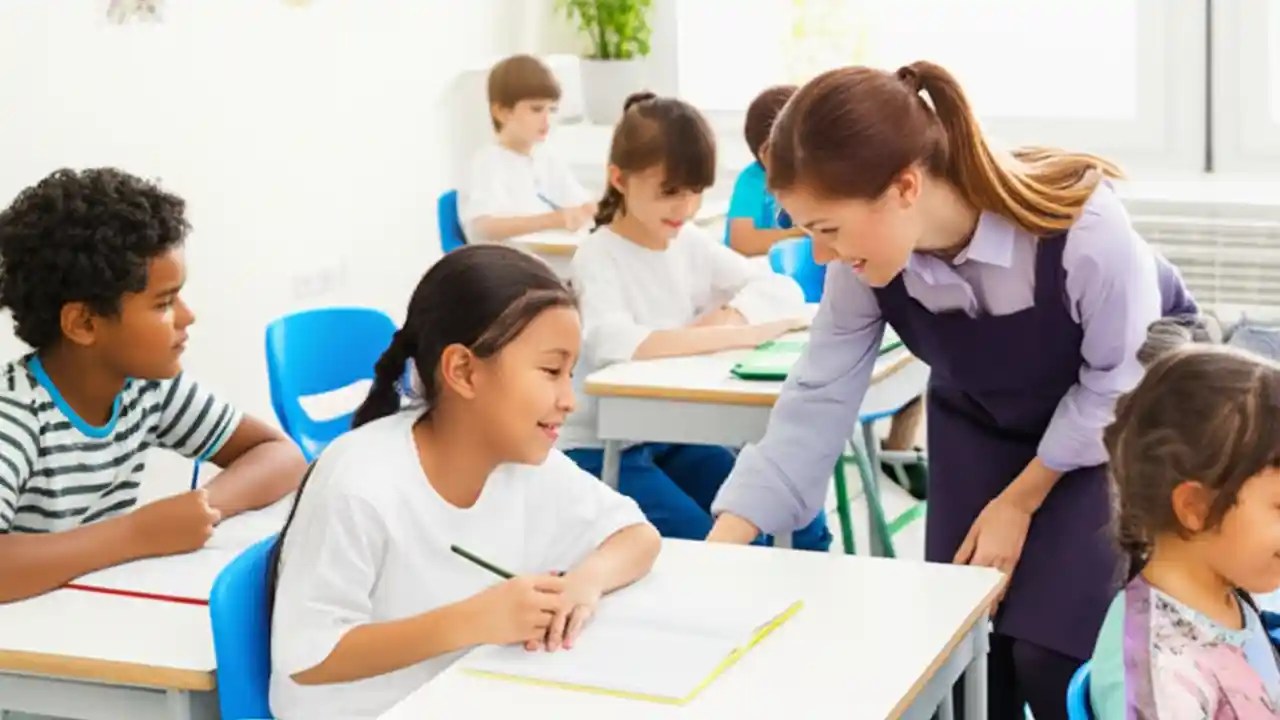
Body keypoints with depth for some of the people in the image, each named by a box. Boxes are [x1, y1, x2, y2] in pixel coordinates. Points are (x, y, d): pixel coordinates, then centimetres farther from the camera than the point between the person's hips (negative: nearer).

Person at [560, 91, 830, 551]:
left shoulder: (691, 245, 5)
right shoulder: (600, 257, -13)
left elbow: (785, 292, 1)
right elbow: (613, 342, -33)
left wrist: (728, 316, -20)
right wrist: (735, 336, -34)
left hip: (678, 436, 6)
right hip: (603, 449, -6)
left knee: (801, 526, -8)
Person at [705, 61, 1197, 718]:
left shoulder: (1081, 226, -39)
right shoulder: (862, 265, -25)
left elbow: (1118, 382, -23)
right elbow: (817, 402, -19)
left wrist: (1019, 500, -16)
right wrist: (715, 554, -24)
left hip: (1126, 410, -4)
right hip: (983, 417, 4)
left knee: (1051, 652, -14)